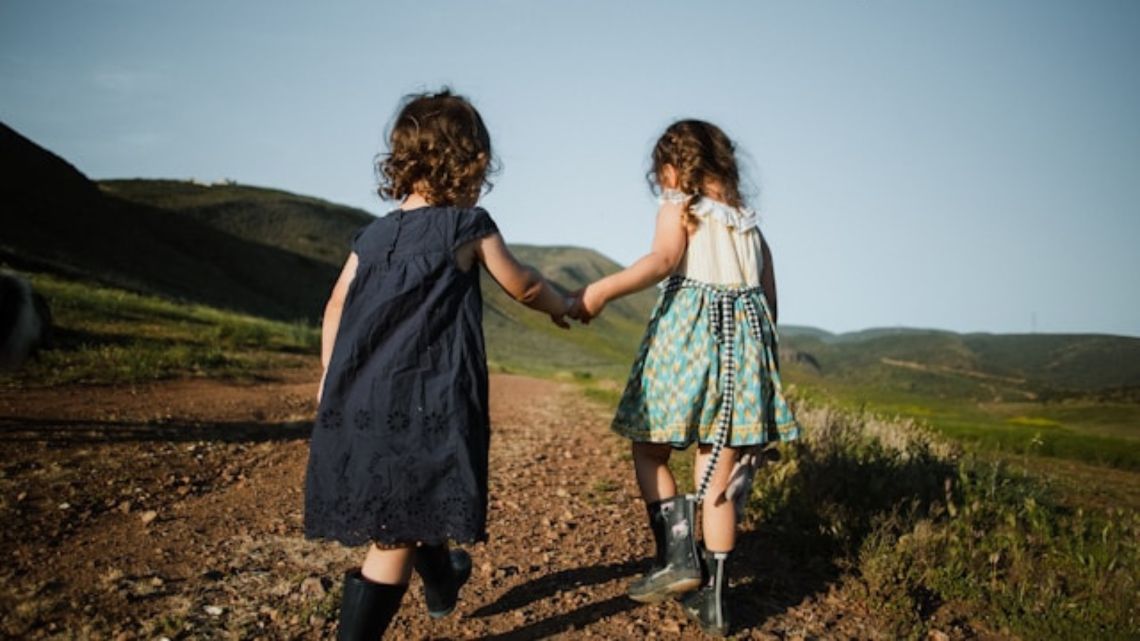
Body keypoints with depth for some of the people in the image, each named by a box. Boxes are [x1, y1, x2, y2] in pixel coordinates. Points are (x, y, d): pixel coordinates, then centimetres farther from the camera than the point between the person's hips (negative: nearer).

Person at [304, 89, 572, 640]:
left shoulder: (372, 235, 9)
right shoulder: (469, 226, -4)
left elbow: (336, 308, 10)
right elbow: (523, 287, 8)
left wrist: (329, 380, 19)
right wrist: (560, 304, 28)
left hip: (358, 403, 7)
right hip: (425, 404, -7)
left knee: (413, 508, 27)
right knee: (397, 534, -1)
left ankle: (442, 584, 53)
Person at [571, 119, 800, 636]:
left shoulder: (679, 207, 2)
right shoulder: (746, 218, 20)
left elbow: (662, 260, -18)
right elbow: (770, 292, 18)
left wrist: (602, 291, -28)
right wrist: (763, 343, 26)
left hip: (688, 328, -6)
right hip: (745, 331, 6)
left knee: (649, 449, 8)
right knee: (719, 471, 6)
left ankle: (678, 555, -7)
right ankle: (712, 598, 8)